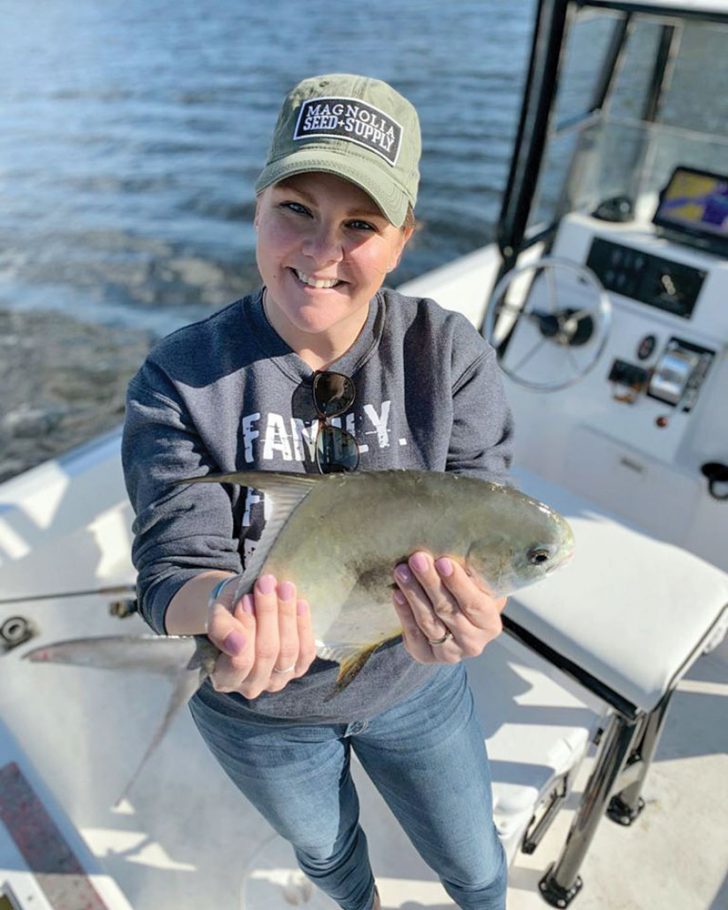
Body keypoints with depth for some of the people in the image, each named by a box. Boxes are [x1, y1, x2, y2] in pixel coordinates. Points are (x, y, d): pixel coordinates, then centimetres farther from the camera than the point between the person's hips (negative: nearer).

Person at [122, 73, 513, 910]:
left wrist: (464, 601, -44)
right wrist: (230, 611, -47)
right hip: (259, 709, 1)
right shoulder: (179, 379, -21)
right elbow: (175, 564, -23)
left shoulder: (449, 354, -18)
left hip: (411, 681, 1)